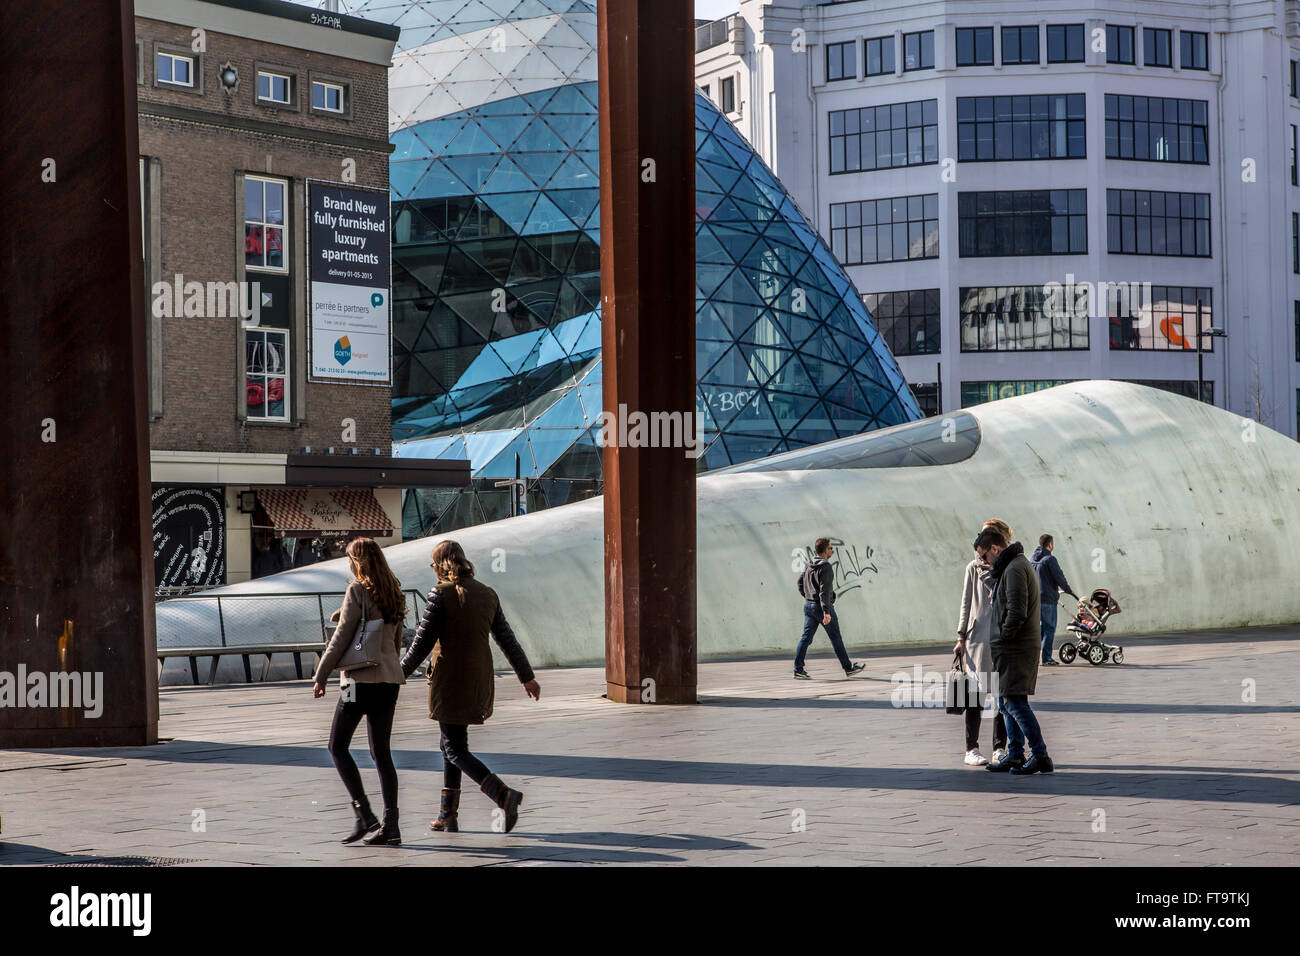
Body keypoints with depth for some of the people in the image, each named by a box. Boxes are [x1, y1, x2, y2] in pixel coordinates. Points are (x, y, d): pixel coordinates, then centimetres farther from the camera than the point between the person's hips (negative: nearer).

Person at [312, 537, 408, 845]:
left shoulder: (358, 590, -11)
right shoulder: (394, 592, 11)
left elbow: (341, 638, -11)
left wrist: (321, 677, -4)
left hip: (361, 678, -7)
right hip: (389, 680, 7)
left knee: (337, 746, 5)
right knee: (381, 752, 9)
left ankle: (364, 815, -6)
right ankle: (390, 825, 4)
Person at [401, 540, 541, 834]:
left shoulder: (442, 594, -13)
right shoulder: (487, 594, 7)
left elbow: (422, 643, -13)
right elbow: (507, 639, 12)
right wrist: (527, 677, 21)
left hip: (450, 682, -7)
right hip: (479, 681, 7)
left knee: (456, 751, -2)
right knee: (451, 744, 18)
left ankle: (504, 795, -20)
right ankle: (447, 816, 19)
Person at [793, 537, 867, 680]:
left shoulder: (809, 565, 9)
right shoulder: (825, 567, -16)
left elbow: (800, 582, 18)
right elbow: (824, 591, -22)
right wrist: (827, 612, -25)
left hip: (808, 605, 7)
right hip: (821, 606, -7)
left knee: (806, 638, 5)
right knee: (836, 638, 4)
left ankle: (798, 670, -1)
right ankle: (848, 668, 13)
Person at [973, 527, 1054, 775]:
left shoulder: (1015, 569, -15)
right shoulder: (1014, 565, 19)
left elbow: (1017, 612, -22)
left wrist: (1003, 638, -14)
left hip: (1016, 650, -11)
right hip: (1012, 649, 11)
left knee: (1015, 703, -11)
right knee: (1006, 703, 14)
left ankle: (1041, 756, -11)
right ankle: (1015, 755, 19)